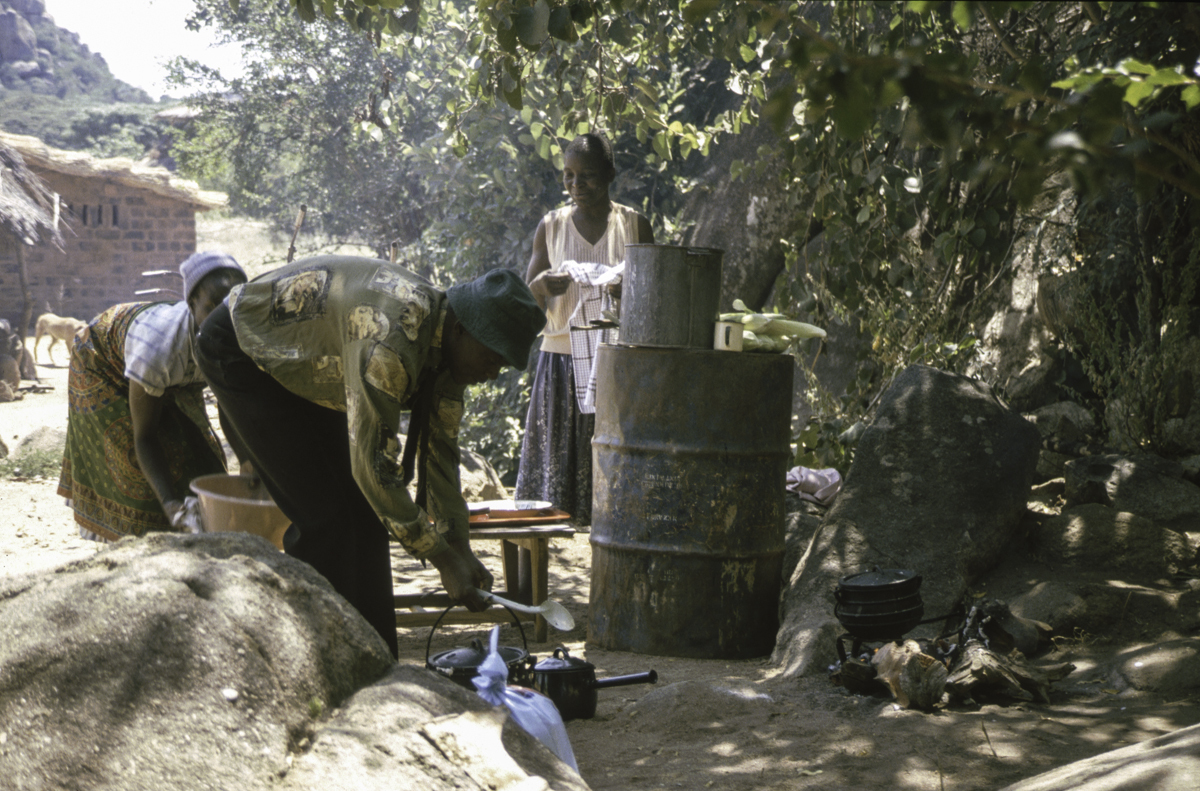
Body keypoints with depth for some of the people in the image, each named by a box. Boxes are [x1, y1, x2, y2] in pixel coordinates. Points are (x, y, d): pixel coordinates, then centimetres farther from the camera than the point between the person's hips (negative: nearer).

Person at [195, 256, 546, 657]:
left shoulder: (444, 341, -10)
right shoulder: (390, 342, -38)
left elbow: (440, 448, -2)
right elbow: (374, 463, -35)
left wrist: (460, 547, -7)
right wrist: (444, 561, -30)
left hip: (304, 366, 9)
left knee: (361, 508, 3)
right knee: (325, 512, -14)